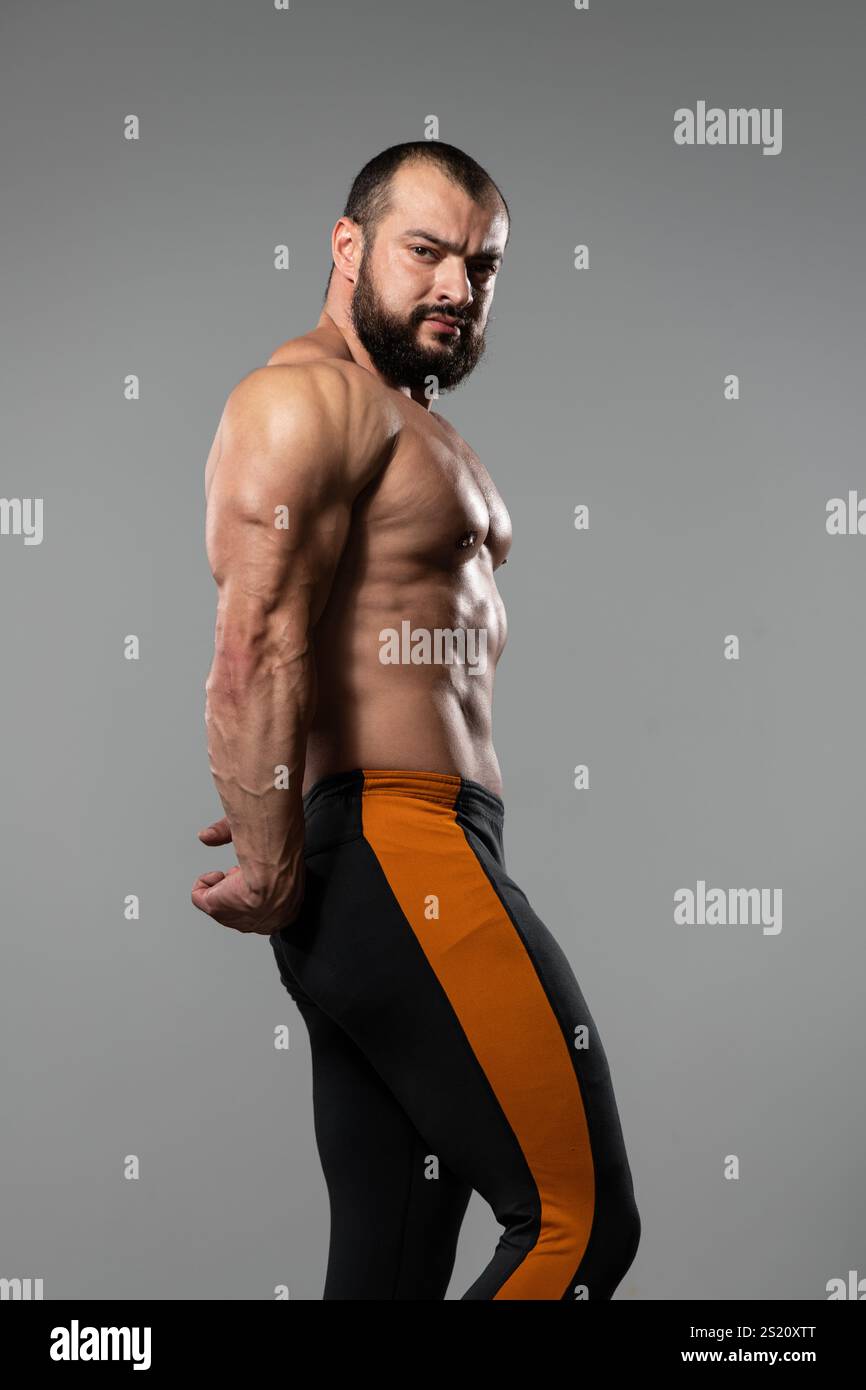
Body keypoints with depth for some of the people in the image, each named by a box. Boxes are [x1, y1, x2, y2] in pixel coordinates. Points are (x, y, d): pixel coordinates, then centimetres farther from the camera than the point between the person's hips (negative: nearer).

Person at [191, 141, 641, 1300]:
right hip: (396, 856, -10)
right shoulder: (311, 397, -8)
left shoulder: (415, 423, 25)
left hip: (416, 875, 10)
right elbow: (257, 651, -19)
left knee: (390, 1261, 12)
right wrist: (274, 876, -18)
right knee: (580, 1223, -9)